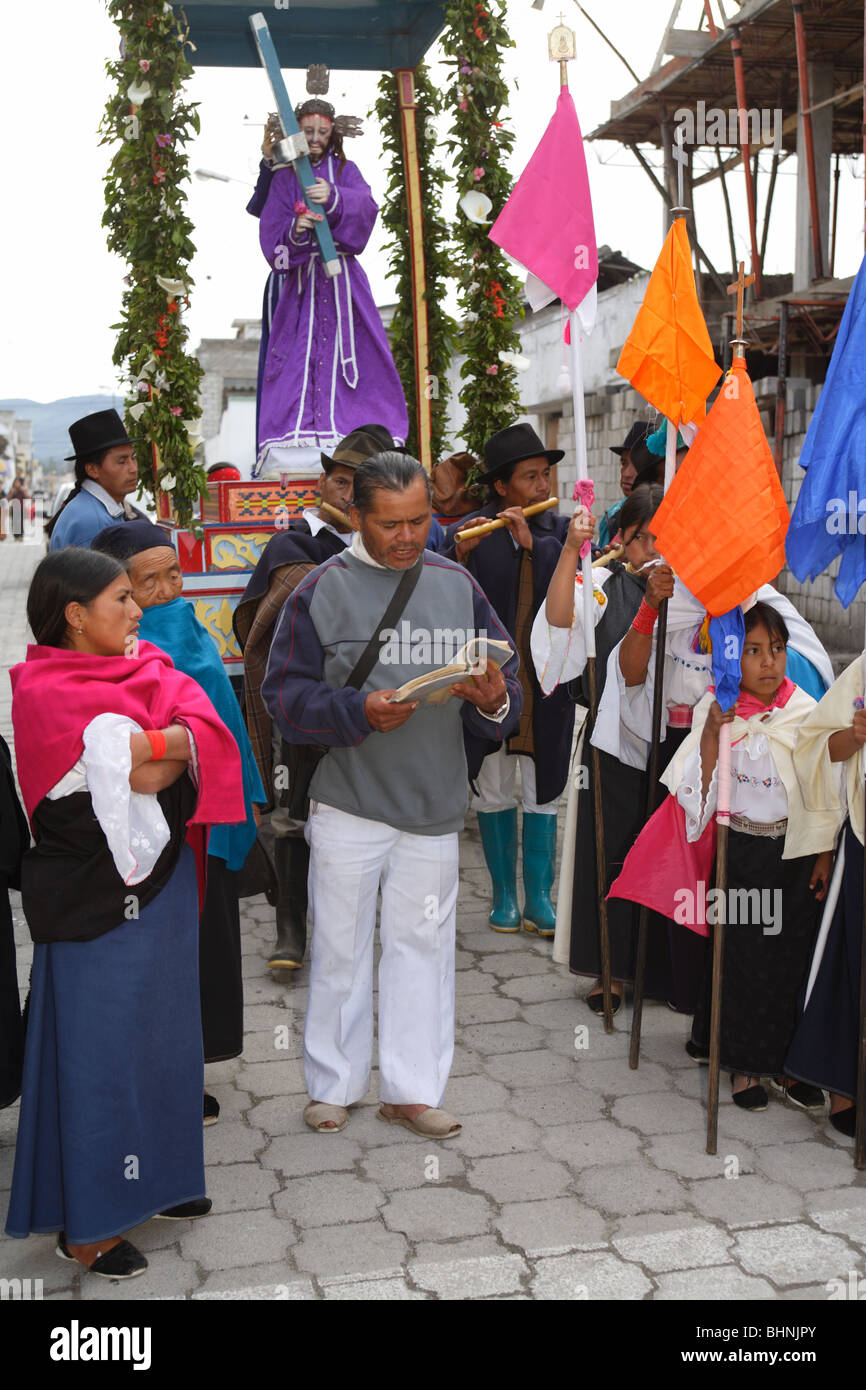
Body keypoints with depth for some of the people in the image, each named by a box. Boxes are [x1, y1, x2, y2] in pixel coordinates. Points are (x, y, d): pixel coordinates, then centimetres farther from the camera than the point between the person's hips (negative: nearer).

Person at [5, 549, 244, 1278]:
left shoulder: (147, 666, 8)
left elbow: (206, 731, -7)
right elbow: (135, 772, -26)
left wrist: (152, 746, -21)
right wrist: (173, 749, -12)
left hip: (160, 880, 8)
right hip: (97, 896, -8)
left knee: (159, 1032, 18)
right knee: (99, 1047, 3)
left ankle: (151, 1175, 37)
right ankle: (85, 1223, 18)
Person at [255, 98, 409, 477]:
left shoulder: (345, 170, 12)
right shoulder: (284, 177, 12)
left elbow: (366, 204, -10)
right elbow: (270, 235, 2)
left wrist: (334, 198, -31)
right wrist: (295, 230, -20)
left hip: (342, 279, 0)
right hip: (301, 283, 0)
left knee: (352, 354, -6)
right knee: (298, 357, -9)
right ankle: (294, 442, -12)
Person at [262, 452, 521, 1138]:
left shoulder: (458, 585, 6)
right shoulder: (323, 589, -4)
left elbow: (505, 676, 8)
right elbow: (285, 693, -6)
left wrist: (495, 699, -15)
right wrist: (359, 712, -20)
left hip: (434, 803, 3)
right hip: (348, 804, -2)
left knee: (423, 944, 9)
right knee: (340, 947, 9)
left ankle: (411, 1089, 23)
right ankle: (332, 1086, 26)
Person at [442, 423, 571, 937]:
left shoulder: (560, 529, 7)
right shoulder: (470, 532, 0)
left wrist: (532, 543, -18)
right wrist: (459, 556, -24)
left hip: (547, 684, 1)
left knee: (543, 792, 4)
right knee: (495, 792, 7)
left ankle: (540, 898, 14)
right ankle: (504, 895, 20)